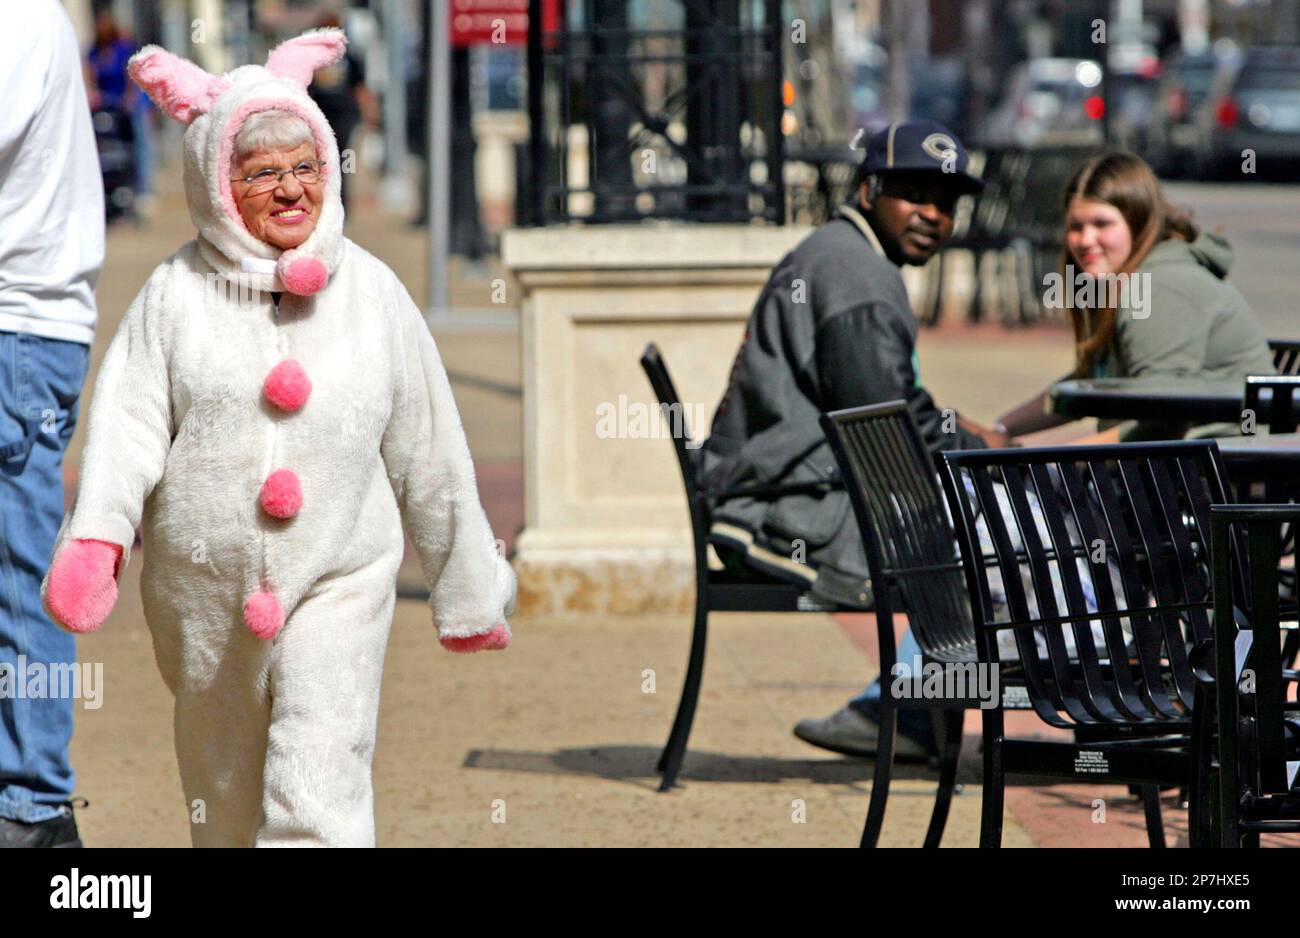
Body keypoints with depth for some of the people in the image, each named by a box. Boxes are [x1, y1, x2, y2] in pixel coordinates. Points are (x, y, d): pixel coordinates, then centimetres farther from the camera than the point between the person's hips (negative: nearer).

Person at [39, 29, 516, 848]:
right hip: (205, 588, 1)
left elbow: (428, 452, 10)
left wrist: (470, 589, 17)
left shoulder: (372, 292, 4)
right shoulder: (176, 296, 1)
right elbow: (129, 420, -6)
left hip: (339, 582, -1)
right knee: (226, 800, 13)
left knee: (320, 788, -15)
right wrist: (96, 534, -26)